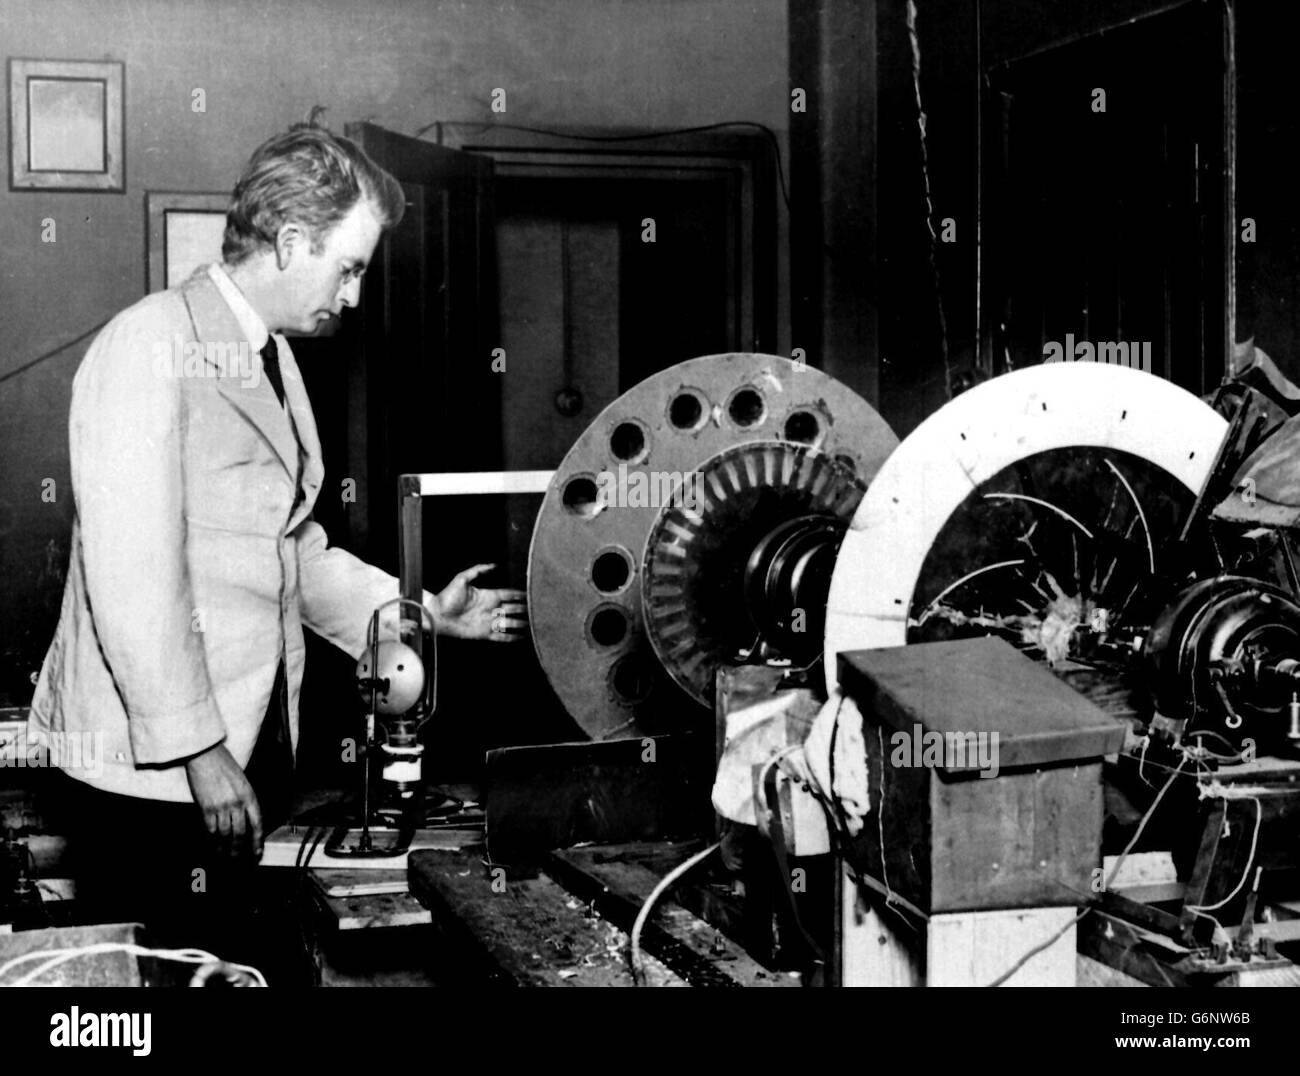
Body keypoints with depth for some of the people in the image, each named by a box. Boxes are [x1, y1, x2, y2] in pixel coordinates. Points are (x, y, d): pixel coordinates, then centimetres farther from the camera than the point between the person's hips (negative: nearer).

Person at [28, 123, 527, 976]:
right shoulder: (153, 345, -13)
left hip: (244, 755, 8)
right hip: (147, 773, -8)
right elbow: (130, 575, -19)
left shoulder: (273, 360, 17)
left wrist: (427, 616, 16)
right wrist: (199, 747, -19)